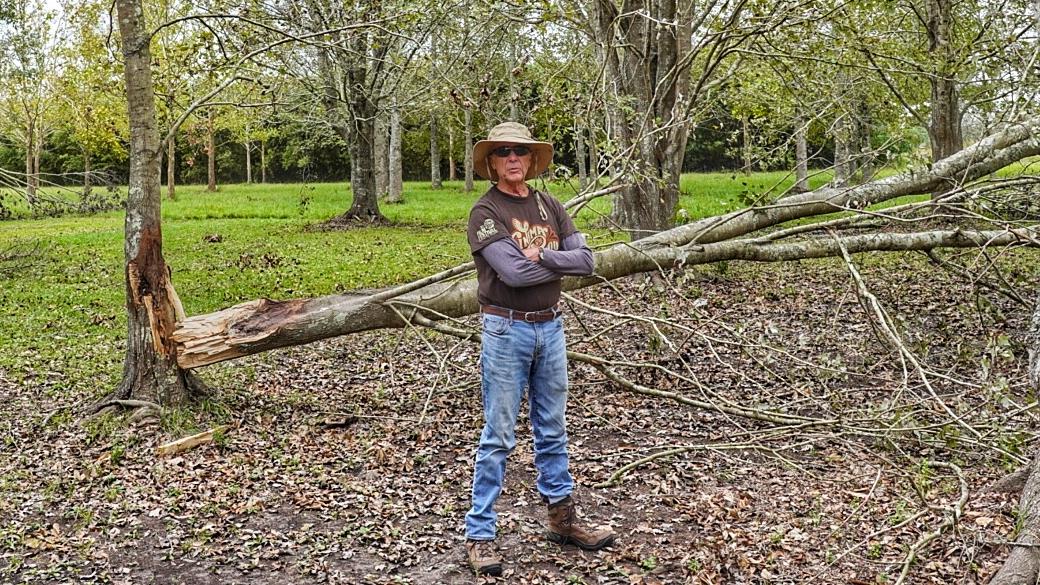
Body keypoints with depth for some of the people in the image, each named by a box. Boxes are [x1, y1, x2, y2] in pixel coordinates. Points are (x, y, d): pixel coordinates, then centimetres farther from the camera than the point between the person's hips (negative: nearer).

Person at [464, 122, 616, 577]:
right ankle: (479, 535, 9)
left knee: (552, 430, 16)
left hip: (550, 326, 6)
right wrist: (563, 260, -8)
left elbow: (586, 260, -2)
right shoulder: (485, 212, -9)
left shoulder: (549, 207, 9)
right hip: (506, 330, -6)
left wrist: (541, 255, -15)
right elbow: (513, 273, -22)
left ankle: (562, 518, 29)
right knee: (498, 436, -1)